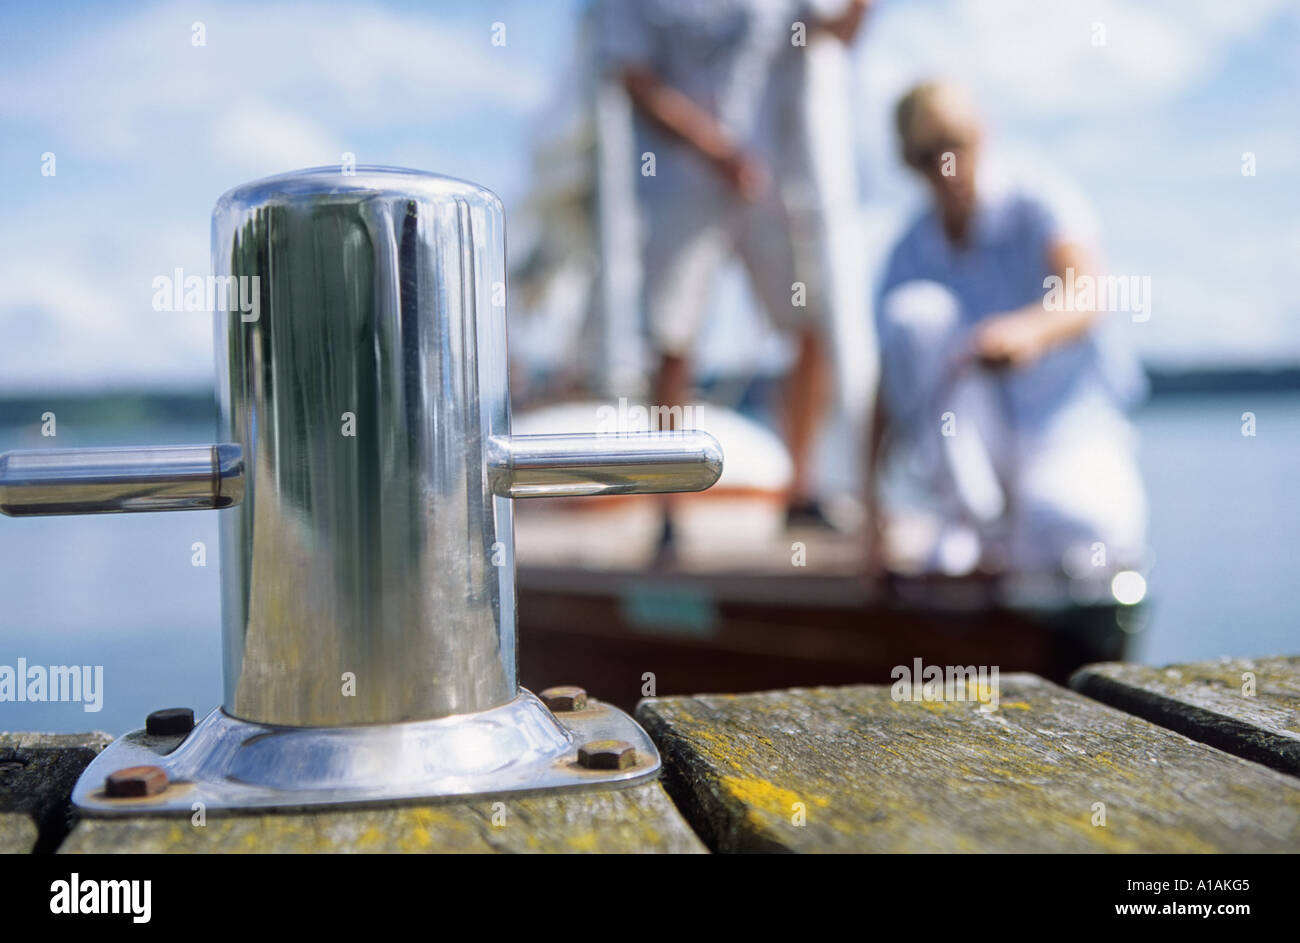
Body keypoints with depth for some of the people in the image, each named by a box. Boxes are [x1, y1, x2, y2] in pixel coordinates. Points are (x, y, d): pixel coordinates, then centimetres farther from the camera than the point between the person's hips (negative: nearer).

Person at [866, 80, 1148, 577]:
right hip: (974, 451, 4)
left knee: (1066, 532, -38)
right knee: (912, 311, -22)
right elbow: (890, 381, 0)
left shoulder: (1041, 210, -10)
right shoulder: (909, 256, 1)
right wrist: (871, 492, -11)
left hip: (1068, 419, -4)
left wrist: (1031, 330, -54)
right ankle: (971, 525, -16)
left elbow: (1087, 300, -30)